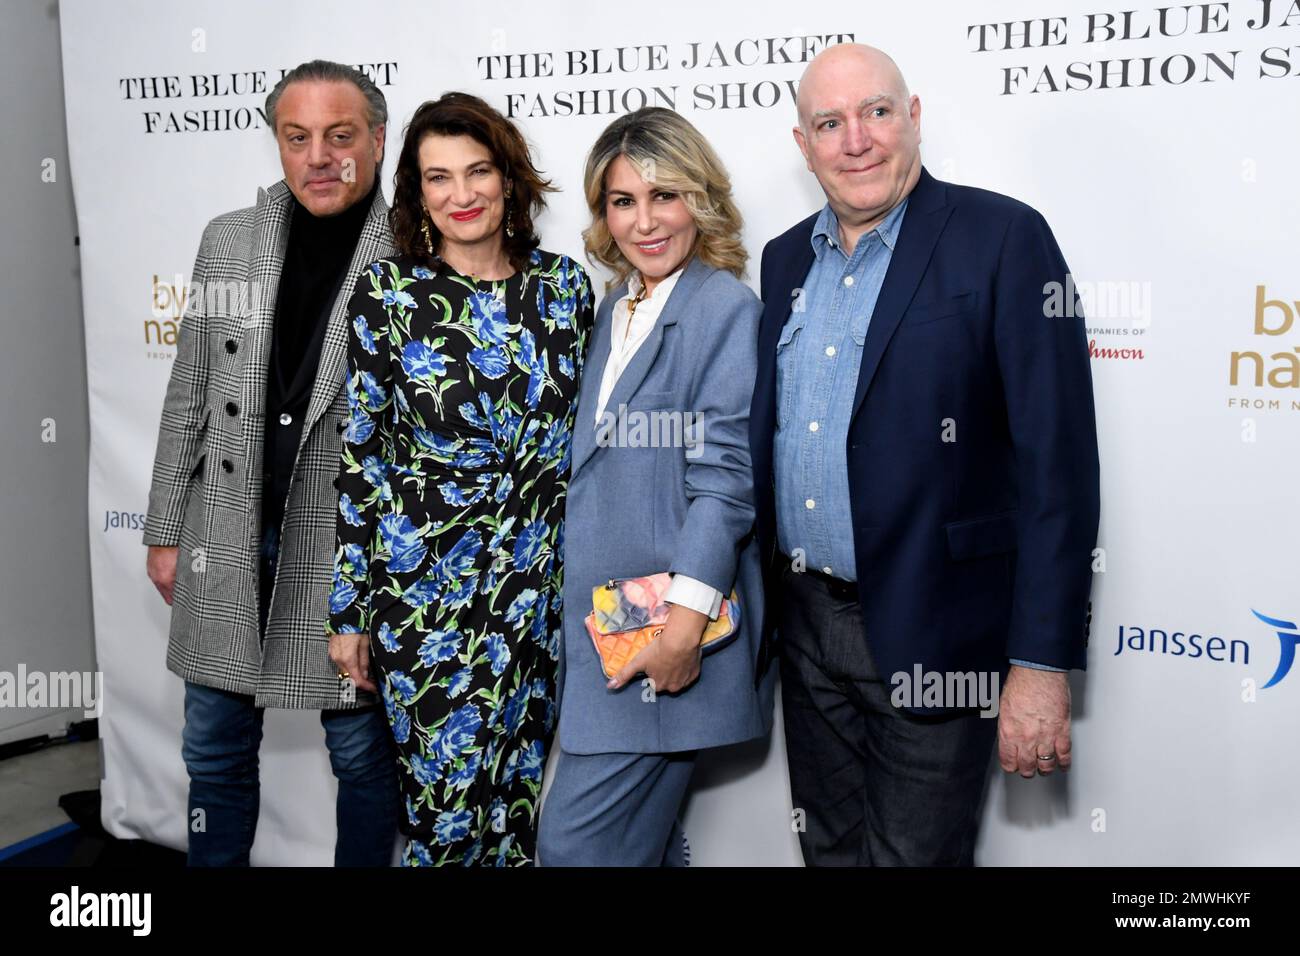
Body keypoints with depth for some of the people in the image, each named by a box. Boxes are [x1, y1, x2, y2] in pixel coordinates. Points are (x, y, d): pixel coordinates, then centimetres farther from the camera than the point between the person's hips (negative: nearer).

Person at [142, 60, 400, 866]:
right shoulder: (228, 240, 4)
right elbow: (189, 397, 9)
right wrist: (166, 531, 9)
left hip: (352, 549, -3)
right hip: (227, 544, 4)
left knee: (362, 752, 11)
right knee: (216, 751, 16)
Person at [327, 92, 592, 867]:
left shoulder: (563, 284, 2)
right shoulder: (388, 292, -5)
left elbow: (588, 427, 9)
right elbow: (358, 455, -4)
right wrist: (348, 609, -3)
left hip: (539, 581, 3)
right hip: (424, 584, -2)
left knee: (517, 783, 13)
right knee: (447, 790, 4)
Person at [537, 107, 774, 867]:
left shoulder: (725, 306, -10)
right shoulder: (617, 310, 15)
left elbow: (725, 477, -16)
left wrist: (684, 626, -20)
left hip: (670, 632, -8)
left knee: (577, 842, -5)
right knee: (640, 836, 16)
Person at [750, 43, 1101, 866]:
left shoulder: (1003, 238, -11)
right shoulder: (787, 258, 9)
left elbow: (1056, 462, -15)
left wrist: (1041, 663, -18)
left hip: (928, 634, -6)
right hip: (804, 625, 6)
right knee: (828, 848, 19)